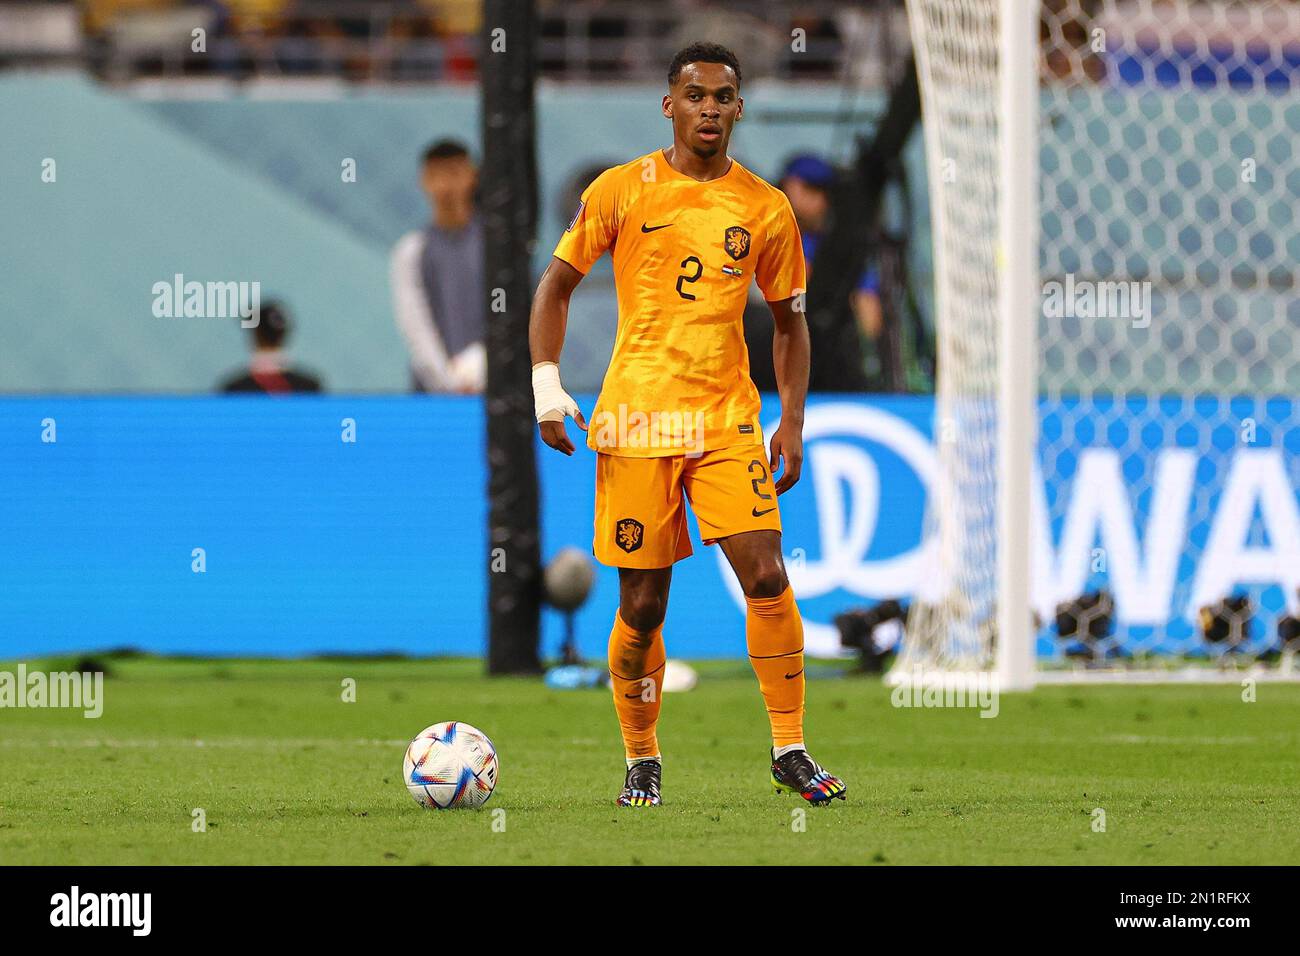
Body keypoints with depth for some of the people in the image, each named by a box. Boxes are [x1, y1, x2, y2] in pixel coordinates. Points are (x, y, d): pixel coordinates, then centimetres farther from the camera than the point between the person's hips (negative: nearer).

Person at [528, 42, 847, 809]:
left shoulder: (765, 208, 7)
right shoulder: (621, 191, 2)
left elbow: (789, 320, 16)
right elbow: (557, 285, 8)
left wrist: (793, 423, 8)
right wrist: (547, 385, -2)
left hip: (727, 421, 1)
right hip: (634, 421, -1)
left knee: (767, 576, -14)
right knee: (643, 603, 0)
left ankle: (791, 750, -4)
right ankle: (642, 761, 17)